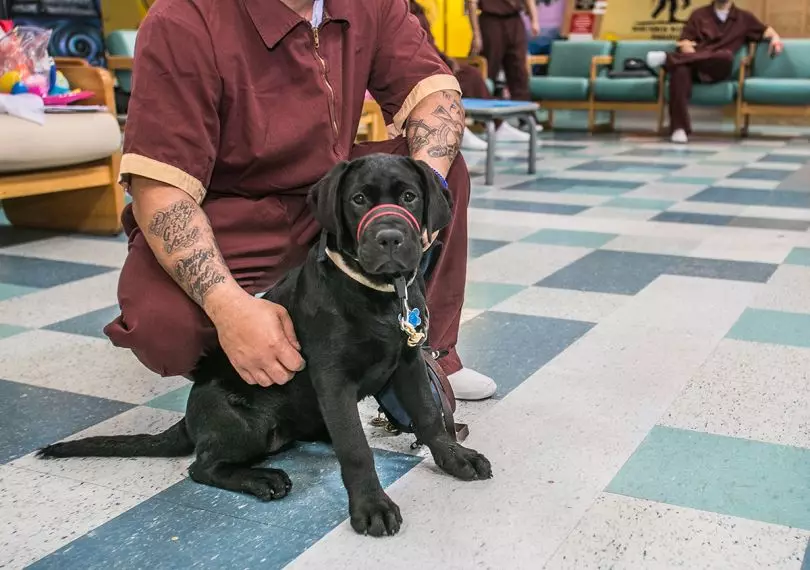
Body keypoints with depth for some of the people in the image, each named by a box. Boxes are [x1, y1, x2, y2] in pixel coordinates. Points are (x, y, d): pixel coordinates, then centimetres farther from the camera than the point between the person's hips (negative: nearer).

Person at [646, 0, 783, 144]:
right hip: (693, 65, -1)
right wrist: (695, 58, -11)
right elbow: (685, 42, 10)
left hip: (717, 69, 1)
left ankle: (668, 58, -42)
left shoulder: (744, 17, 25)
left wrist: (775, 37, 3)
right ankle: (679, 128, -42)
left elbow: (765, 30, 28)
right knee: (680, 70, -38)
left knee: (726, 56, -37)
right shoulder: (699, 14, 21)